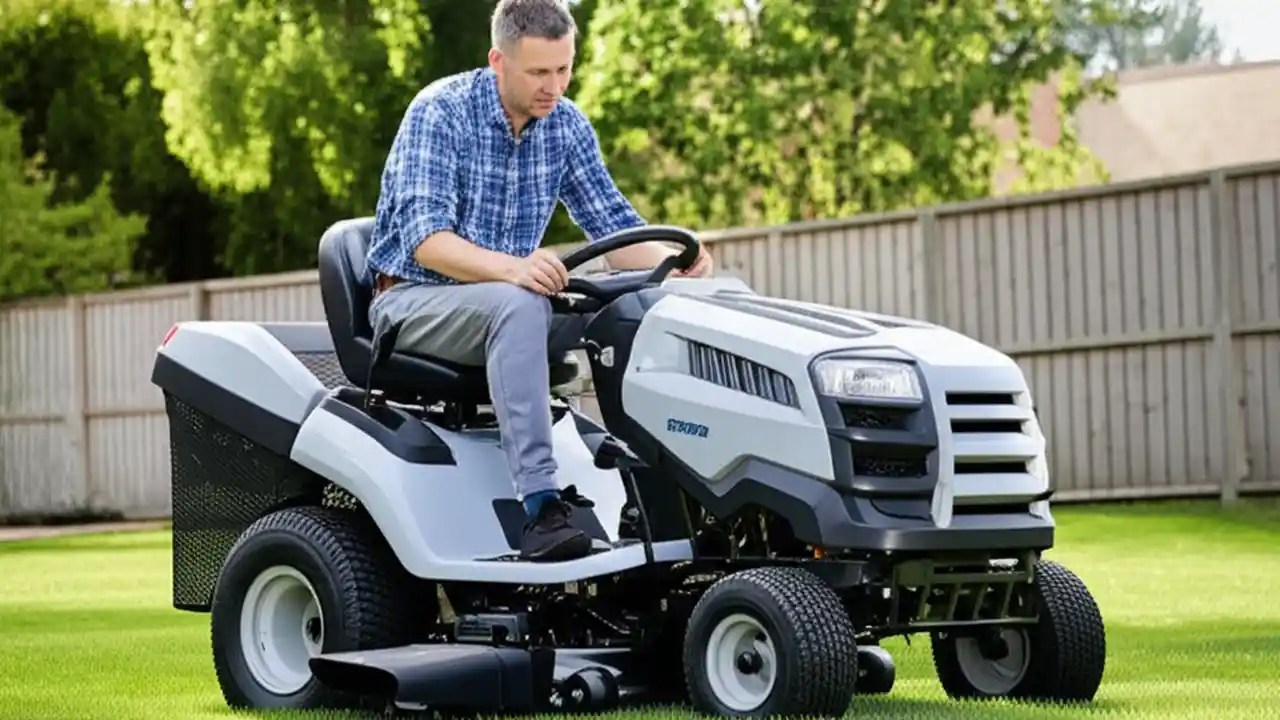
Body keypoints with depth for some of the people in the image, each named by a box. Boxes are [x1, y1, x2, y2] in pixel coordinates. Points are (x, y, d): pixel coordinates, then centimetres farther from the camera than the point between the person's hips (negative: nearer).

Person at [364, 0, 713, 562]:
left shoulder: (566, 126, 2)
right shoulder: (441, 112, -16)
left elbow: (612, 227, 3)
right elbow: (426, 237, -27)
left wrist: (671, 259, -20)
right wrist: (512, 268, -46)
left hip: (505, 301, 6)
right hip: (412, 299, -6)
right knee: (517, 306, -38)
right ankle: (540, 509, -45)